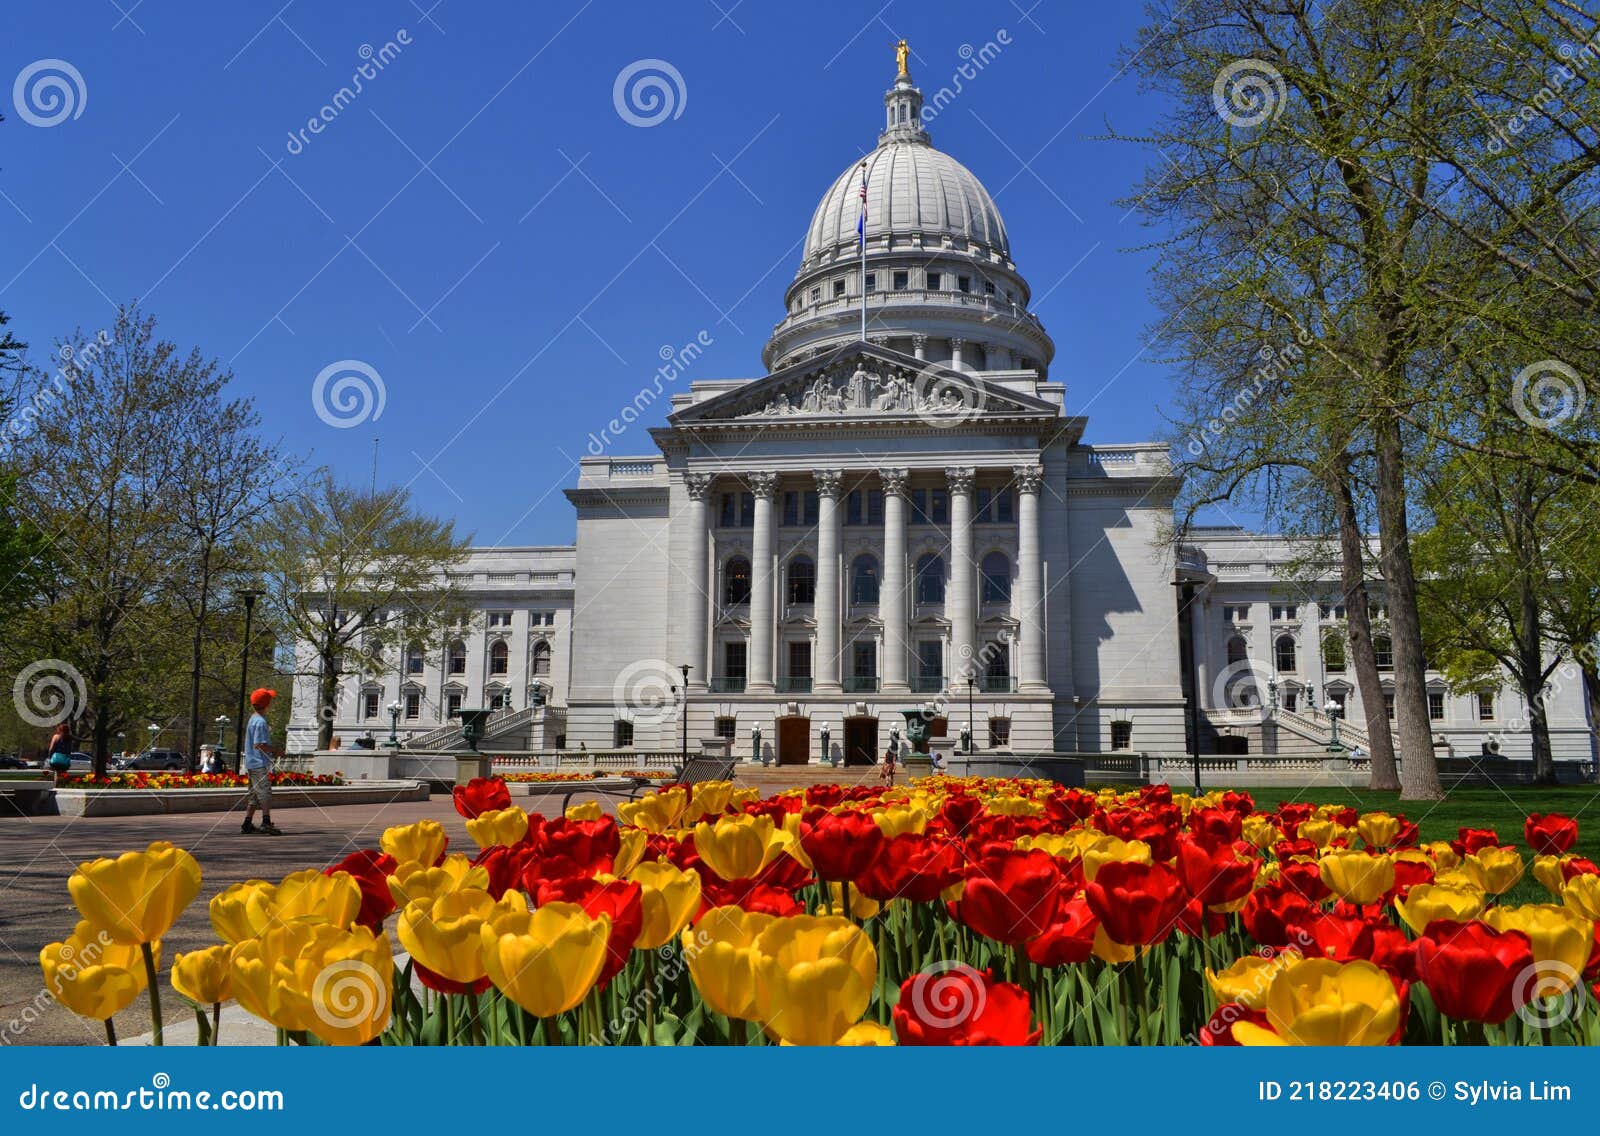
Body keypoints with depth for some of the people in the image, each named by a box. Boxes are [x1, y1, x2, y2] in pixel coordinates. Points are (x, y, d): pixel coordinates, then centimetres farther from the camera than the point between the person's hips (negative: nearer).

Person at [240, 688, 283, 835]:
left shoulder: (254, 719, 17)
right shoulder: (260, 722, -16)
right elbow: (259, 744, -21)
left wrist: (273, 750, 16)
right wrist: (276, 751, -10)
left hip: (253, 763, 10)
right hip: (259, 763, -10)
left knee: (254, 794, 14)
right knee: (265, 793, -13)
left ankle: (247, 824, 17)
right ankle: (266, 822, -20)